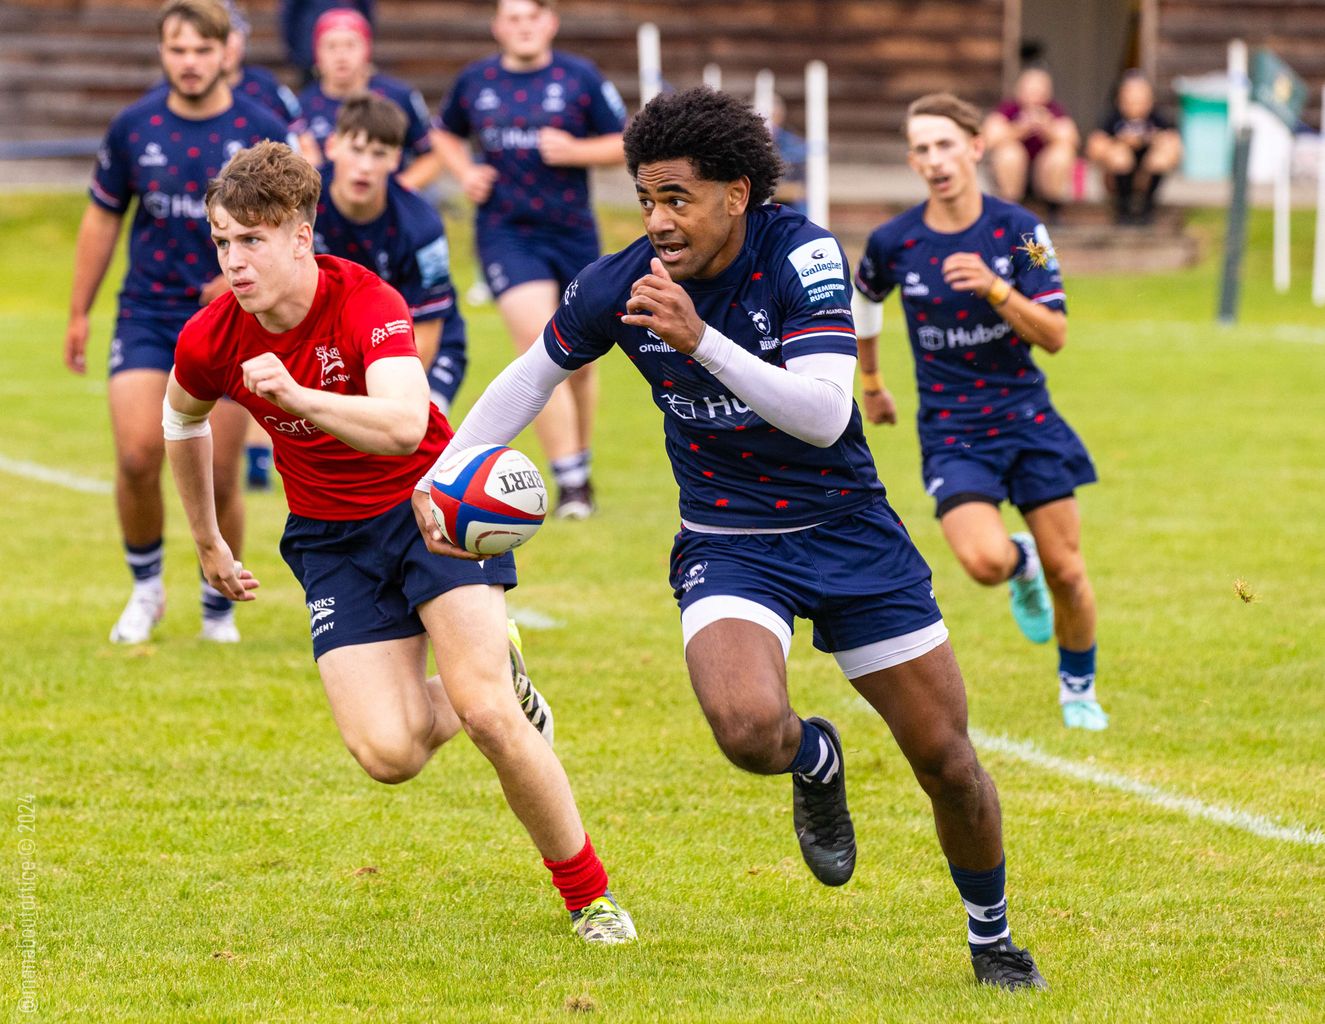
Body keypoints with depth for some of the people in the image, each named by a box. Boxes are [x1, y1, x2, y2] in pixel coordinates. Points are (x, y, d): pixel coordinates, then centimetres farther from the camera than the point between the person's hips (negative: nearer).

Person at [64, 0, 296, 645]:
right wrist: (79, 313, 15)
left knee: (218, 479, -2)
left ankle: (218, 609, 19)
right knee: (136, 456, -13)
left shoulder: (261, 133, -8)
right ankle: (145, 587, 10)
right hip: (147, 313, 1)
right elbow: (103, 217, 11)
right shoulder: (134, 127, -2)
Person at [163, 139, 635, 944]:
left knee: (487, 712, -20)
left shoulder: (367, 303, -24)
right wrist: (208, 543, 23)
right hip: (332, 538, 3)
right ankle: (466, 693, 22)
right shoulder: (211, 341, -11)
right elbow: (182, 418, 14)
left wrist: (299, 397, -54)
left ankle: (590, 896, 0)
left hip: (432, 504, -3)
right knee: (388, 753, -15)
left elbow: (404, 424, -41)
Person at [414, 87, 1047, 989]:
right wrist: (442, 478, -2)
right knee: (748, 728, -30)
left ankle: (993, 937, 33)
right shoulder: (618, 285, -12)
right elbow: (536, 374, 8)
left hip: (850, 532, 0)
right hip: (727, 544, 1)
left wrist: (701, 340, -40)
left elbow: (826, 414, -30)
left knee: (946, 760, 4)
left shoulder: (802, 255, -20)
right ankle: (814, 760, 10)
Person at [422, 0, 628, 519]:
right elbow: (444, 134, 21)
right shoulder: (475, 81, 4)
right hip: (506, 233, -1)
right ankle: (569, 482, -18)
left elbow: (624, 144, 1)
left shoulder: (581, 78, 0)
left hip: (573, 232, 1)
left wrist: (575, 150, -16)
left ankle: (580, 469, 33)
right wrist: (465, 173, 2)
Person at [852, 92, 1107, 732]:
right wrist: (870, 384, 24)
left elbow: (1055, 336, -12)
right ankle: (1021, 563, 15)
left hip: (1026, 416, 1)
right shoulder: (894, 243, -8)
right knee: (985, 561, -23)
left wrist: (995, 289, -27)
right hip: (950, 432, -1)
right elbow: (862, 302, 16)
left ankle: (1078, 687, 28)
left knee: (1066, 572, 1)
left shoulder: (1018, 230, -8)